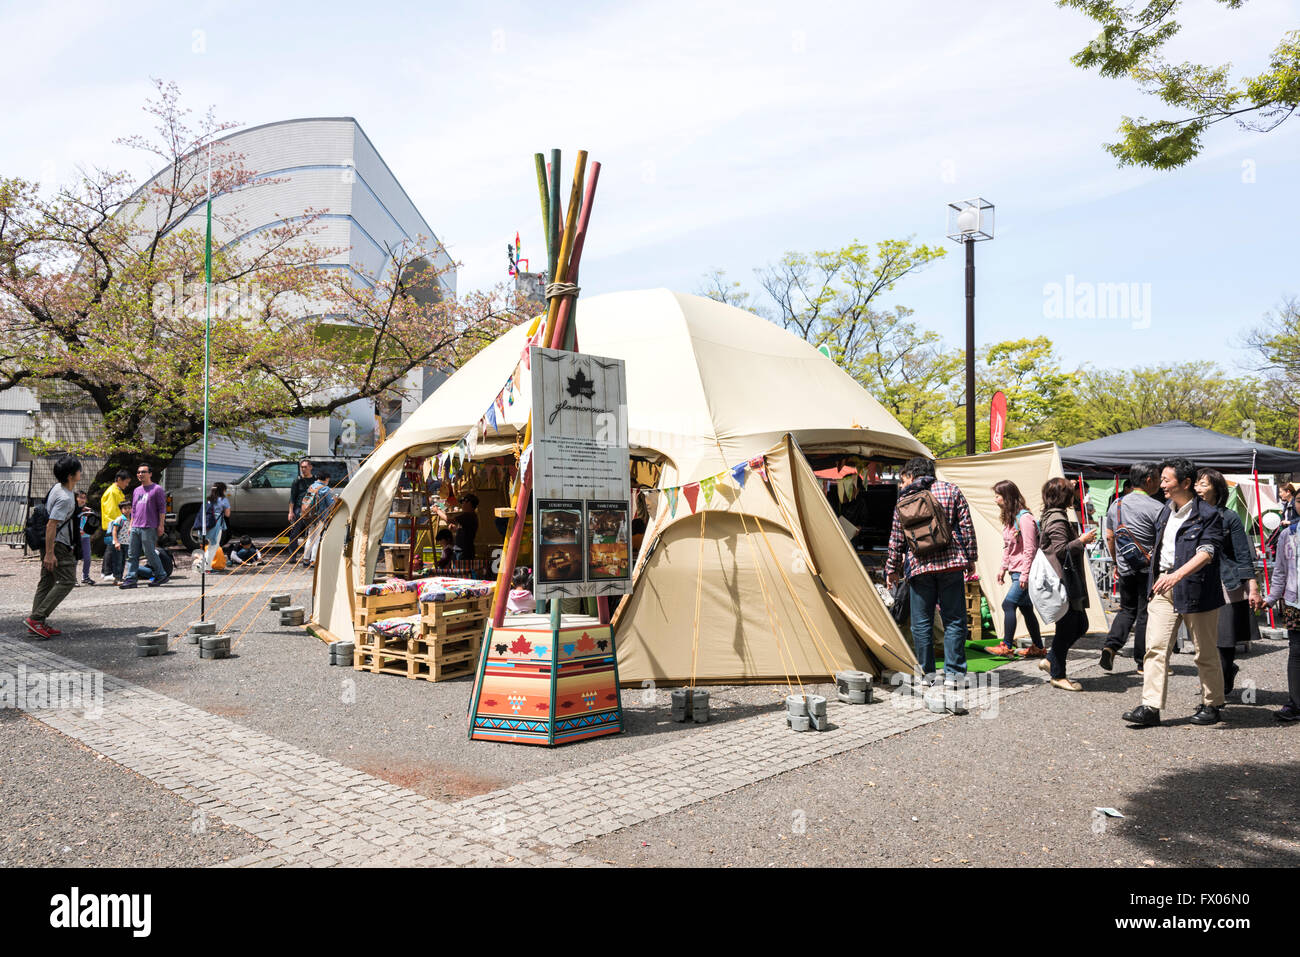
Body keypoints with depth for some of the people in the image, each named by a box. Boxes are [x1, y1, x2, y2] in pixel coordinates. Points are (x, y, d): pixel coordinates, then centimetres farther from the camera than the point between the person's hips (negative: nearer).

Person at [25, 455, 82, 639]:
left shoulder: (57, 488, 10)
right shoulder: (65, 498, -21)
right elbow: (51, 525, -24)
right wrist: (50, 553, -24)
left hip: (49, 543, 10)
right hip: (58, 545, -10)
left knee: (47, 581, 11)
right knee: (67, 581, -9)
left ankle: (39, 624, 15)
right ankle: (36, 618, -11)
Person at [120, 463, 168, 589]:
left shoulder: (157, 489, -1)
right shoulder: (136, 490, 20)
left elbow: (162, 509, -5)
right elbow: (133, 510, 25)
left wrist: (160, 525, -11)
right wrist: (131, 525, 19)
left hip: (149, 528, -7)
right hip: (135, 528, 7)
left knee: (150, 552, -5)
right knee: (133, 555, 3)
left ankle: (161, 575, 8)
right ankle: (130, 579, 4)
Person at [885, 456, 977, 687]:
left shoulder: (902, 501, 7)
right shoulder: (950, 491, 6)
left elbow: (896, 539, 8)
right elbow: (966, 527, 2)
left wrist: (892, 569, 17)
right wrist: (970, 557, 9)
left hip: (919, 567, 0)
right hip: (951, 564, 0)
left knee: (921, 622, 8)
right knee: (954, 620, 5)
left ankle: (927, 673, 11)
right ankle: (953, 673, 3)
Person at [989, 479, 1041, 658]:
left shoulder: (1024, 517, -16)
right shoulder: (1009, 518, 13)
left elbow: (1030, 549, -18)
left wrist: (1025, 575, -19)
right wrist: (1003, 568, 17)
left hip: (1024, 571, -9)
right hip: (1016, 571, 9)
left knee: (1008, 604, -14)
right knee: (1026, 608, 12)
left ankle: (1007, 646, -10)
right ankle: (1038, 648, 19)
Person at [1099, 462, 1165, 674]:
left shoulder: (1116, 504, 7)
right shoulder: (1156, 507, -12)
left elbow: (1109, 537, 14)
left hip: (1125, 569, 5)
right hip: (1148, 569, -5)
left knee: (1127, 609, 18)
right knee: (1145, 613, 5)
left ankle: (1111, 645, -2)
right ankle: (1143, 662, 12)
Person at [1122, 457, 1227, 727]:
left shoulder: (1208, 514, -10)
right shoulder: (1166, 513, 14)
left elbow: (1207, 552, -23)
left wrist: (1177, 575, -34)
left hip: (1195, 590, -6)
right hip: (1163, 588, 6)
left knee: (1206, 652, 8)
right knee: (1156, 646, -3)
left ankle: (1211, 705, 25)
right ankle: (1150, 707, -4)